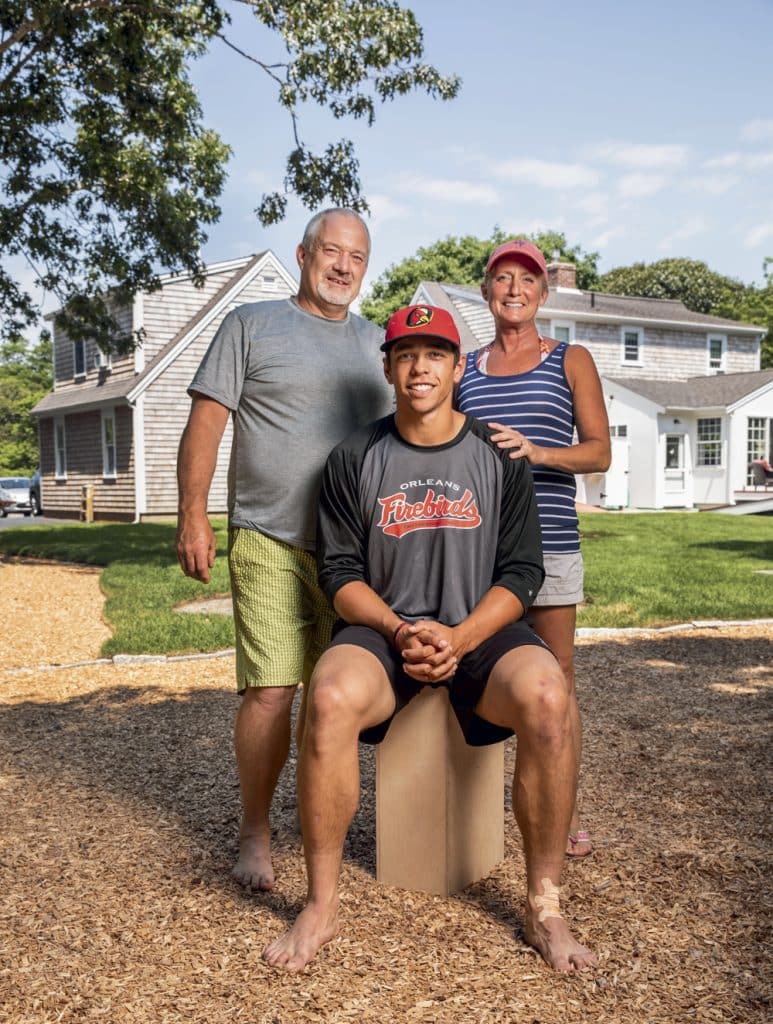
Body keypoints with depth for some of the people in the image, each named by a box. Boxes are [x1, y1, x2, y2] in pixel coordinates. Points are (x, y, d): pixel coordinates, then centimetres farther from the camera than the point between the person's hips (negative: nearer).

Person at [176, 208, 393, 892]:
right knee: (270, 689, -8)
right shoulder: (251, 325, 5)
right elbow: (206, 422, -1)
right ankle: (255, 834, 8)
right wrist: (193, 515, -9)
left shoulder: (376, 344, 18)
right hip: (270, 543, -4)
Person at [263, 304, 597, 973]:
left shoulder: (500, 457, 5)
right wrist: (400, 632, -14)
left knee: (547, 697, -31)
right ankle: (322, 906, -14)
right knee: (329, 698, -33)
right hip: (382, 628, 0)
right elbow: (339, 571, 3)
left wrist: (459, 638, -14)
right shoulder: (355, 460, 5)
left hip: (481, 631, 0)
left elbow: (522, 571, 2)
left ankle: (545, 909, -14)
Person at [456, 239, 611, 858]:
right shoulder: (465, 368, 15)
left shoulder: (571, 361, 9)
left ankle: (566, 814, 15)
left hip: (547, 539, -2)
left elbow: (600, 452, 1)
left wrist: (535, 451, -16)